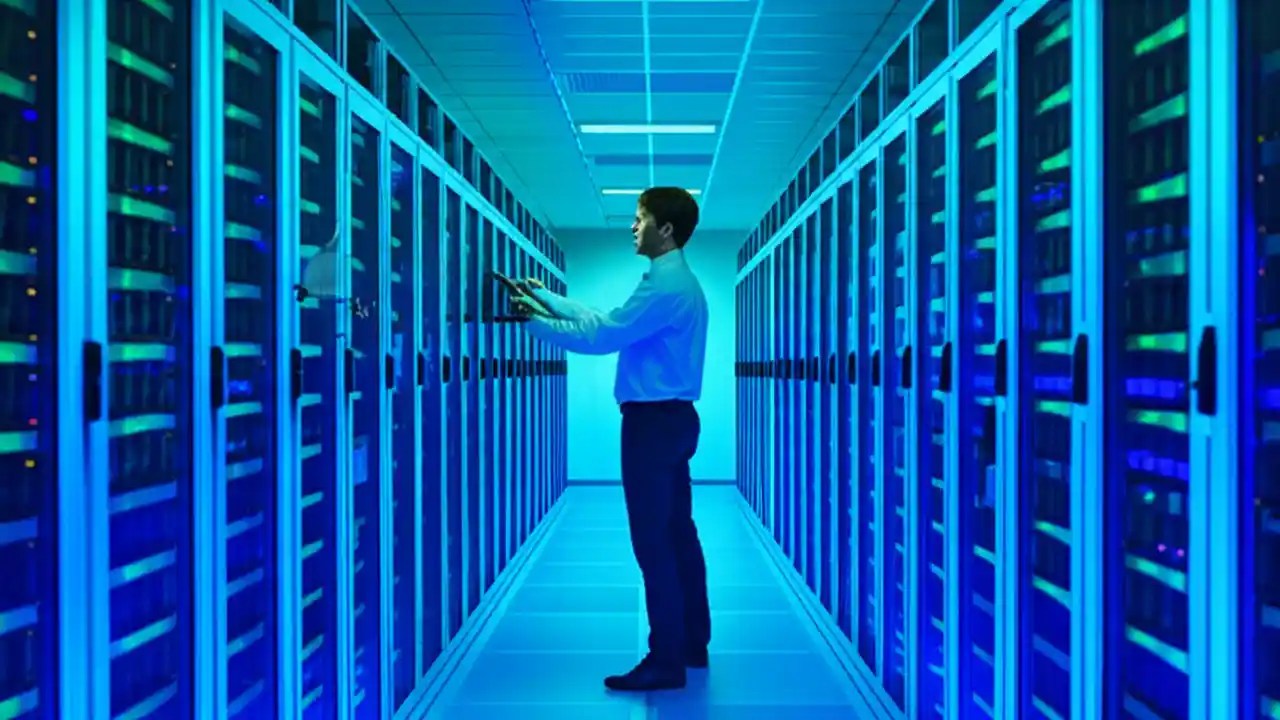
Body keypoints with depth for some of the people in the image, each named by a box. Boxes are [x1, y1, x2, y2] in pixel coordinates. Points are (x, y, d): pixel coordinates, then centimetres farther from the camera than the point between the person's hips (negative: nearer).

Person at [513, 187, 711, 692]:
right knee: (677, 536, 14)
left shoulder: (665, 283, -16)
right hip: (670, 420, 11)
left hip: (654, 422, -11)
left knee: (654, 544, -6)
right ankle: (691, 645, 23)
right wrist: (549, 298, 18)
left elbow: (602, 336, -19)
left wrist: (533, 323, -9)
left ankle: (666, 663, -1)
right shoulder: (675, 280, 18)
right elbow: (608, 319, 17)